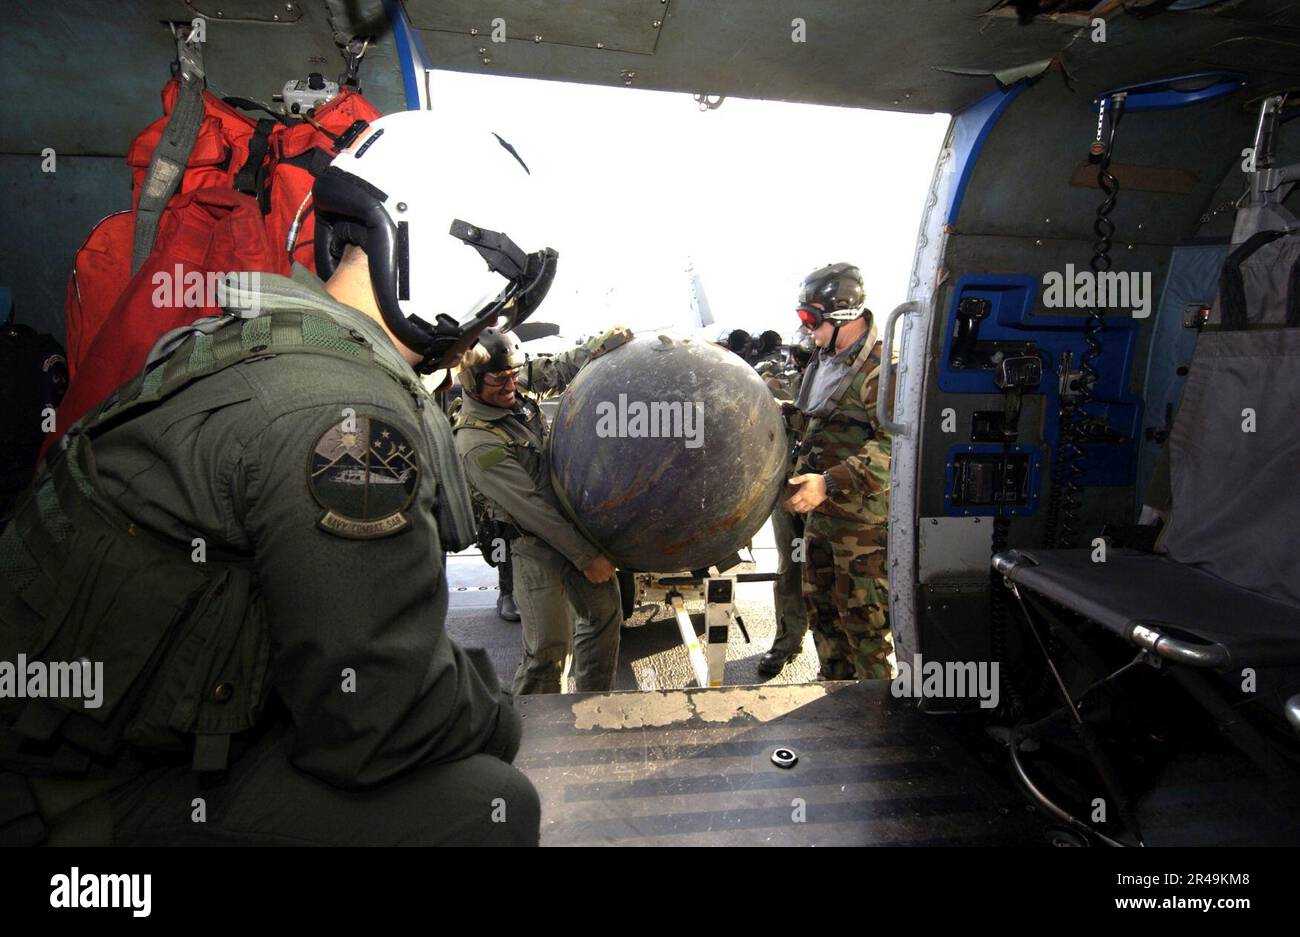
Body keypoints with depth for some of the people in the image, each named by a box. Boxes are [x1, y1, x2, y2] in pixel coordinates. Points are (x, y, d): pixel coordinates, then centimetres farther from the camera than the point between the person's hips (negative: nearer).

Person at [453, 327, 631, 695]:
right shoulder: (476, 445, -23)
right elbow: (531, 507, -22)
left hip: (577, 522, 9)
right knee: (548, 649, -6)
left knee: (605, 613, 18)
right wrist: (585, 556, -18)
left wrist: (604, 344, -2)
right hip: (538, 546, -9)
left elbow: (556, 370, 15)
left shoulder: (513, 389, 0)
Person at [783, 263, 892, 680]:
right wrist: (804, 477, 20)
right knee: (821, 607, 20)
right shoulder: (827, 360, 13)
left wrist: (830, 483, -33)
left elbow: (894, 443, -29)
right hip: (820, 513, 9)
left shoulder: (881, 368, -18)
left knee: (863, 618, 2)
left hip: (862, 520, -9)